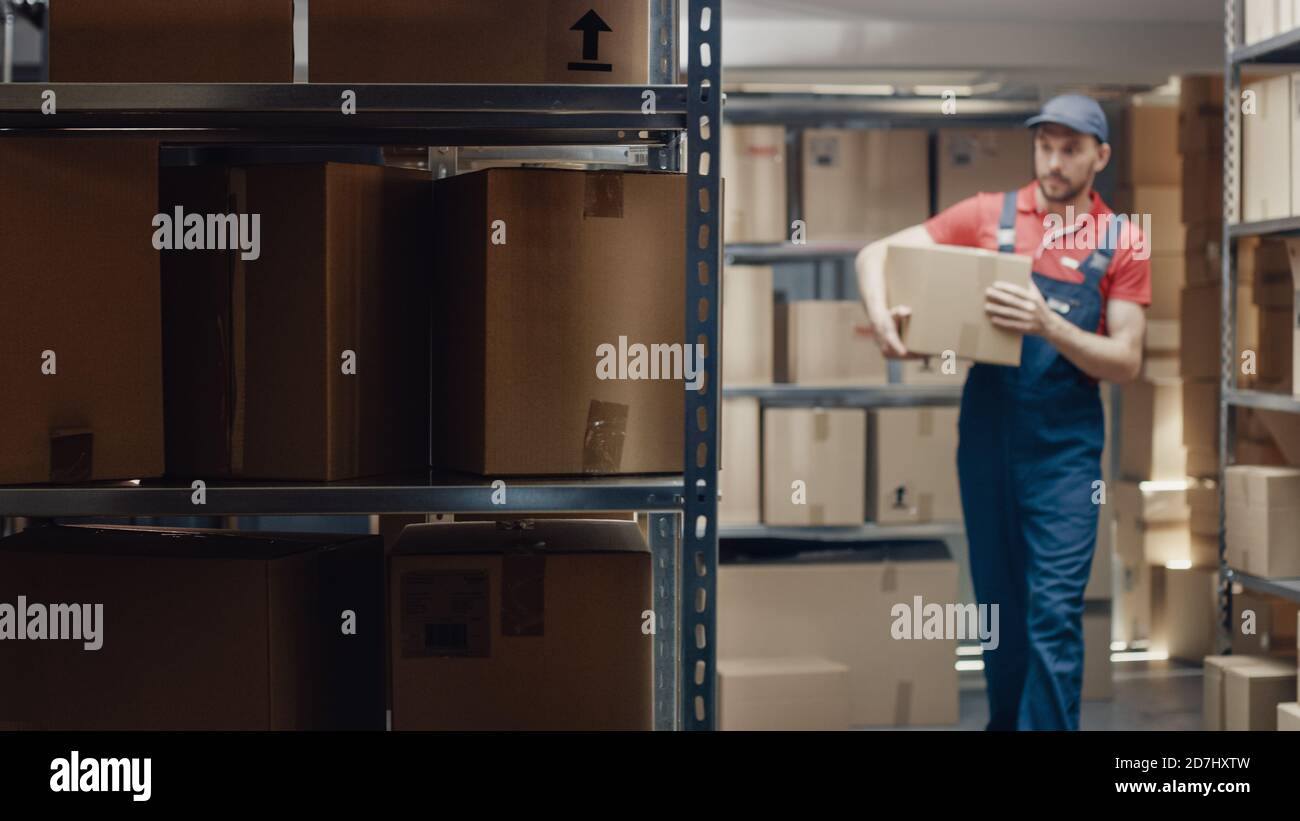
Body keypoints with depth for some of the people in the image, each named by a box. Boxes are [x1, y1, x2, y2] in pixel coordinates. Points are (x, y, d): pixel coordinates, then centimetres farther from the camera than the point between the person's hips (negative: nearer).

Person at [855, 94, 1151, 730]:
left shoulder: (1123, 241, -1)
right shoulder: (989, 215, 2)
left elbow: (1126, 362, -5)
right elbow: (875, 254, 3)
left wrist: (1048, 325, -22)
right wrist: (880, 314, -19)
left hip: (1065, 446, -2)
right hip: (986, 435, 2)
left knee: (1054, 612, -8)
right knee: (997, 601, 13)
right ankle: (1005, 721, 29)